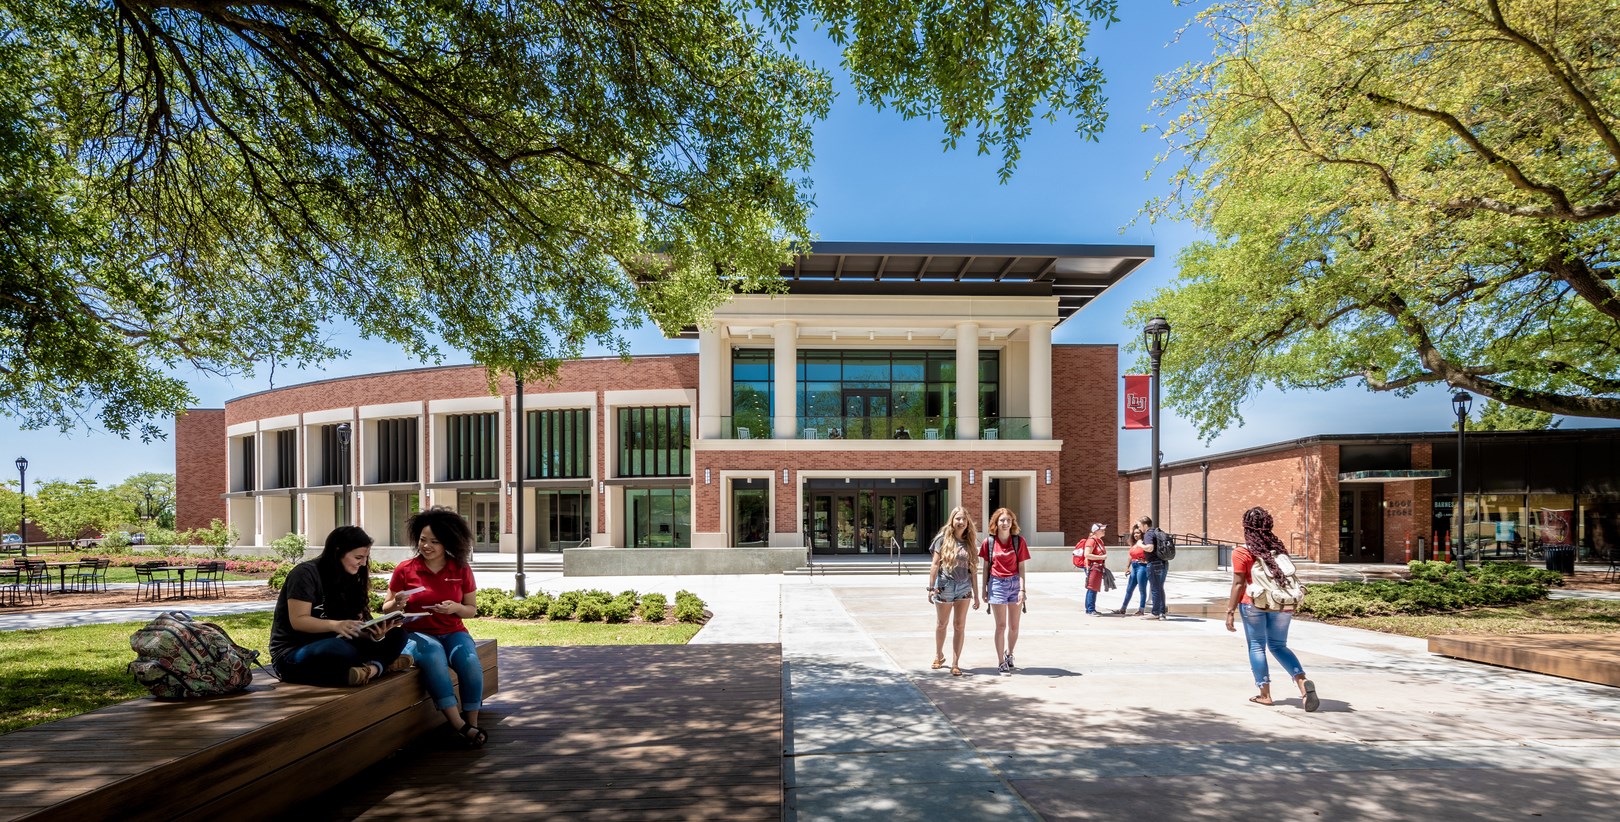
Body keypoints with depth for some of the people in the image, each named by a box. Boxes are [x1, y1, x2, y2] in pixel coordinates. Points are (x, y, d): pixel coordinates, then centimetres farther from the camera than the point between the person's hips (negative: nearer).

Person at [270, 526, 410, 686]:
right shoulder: (306, 574, -12)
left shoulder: (348, 578, 10)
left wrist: (374, 633, -20)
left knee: (397, 635, -9)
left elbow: (353, 625, 2)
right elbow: (297, 620, -19)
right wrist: (334, 625, -36)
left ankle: (373, 667, -33)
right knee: (340, 650, -42)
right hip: (291, 654, -7)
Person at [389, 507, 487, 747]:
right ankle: (457, 724, -34)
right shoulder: (405, 570, 0)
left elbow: (472, 610, 11)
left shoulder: (461, 570, 5)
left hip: (453, 632, 2)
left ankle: (472, 723, -14)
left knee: (470, 662, -30)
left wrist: (456, 608, -11)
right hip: (418, 634, -2)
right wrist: (397, 605, -15)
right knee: (433, 653, -36)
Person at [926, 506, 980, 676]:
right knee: (941, 624, 12)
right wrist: (931, 588, -10)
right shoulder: (943, 539, -4)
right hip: (944, 586, -2)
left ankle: (955, 663, 9)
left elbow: (973, 570, 7)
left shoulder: (969, 542, 6)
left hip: (964, 587, 2)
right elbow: (935, 565, -5)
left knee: (960, 626, 2)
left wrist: (976, 594, 6)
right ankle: (938, 655, 34)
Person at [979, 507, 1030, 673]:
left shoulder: (1018, 541, 0)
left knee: (1014, 625, 8)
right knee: (1001, 625, 0)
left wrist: (1022, 589, -8)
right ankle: (1001, 662, 8)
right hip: (997, 584, -1)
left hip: (1015, 583, 1)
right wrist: (984, 589, 6)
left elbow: (1021, 567, -1)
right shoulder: (989, 542, 0)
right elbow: (986, 567, 6)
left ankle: (1009, 654, 31)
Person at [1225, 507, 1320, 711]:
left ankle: (1265, 694, 8)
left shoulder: (1242, 553, -6)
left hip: (1254, 603, -4)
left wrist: (1230, 611, -5)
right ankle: (1302, 681, -6)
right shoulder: (1279, 548, 10)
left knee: (1256, 646, 8)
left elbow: (1239, 584, -9)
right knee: (1278, 646, 16)